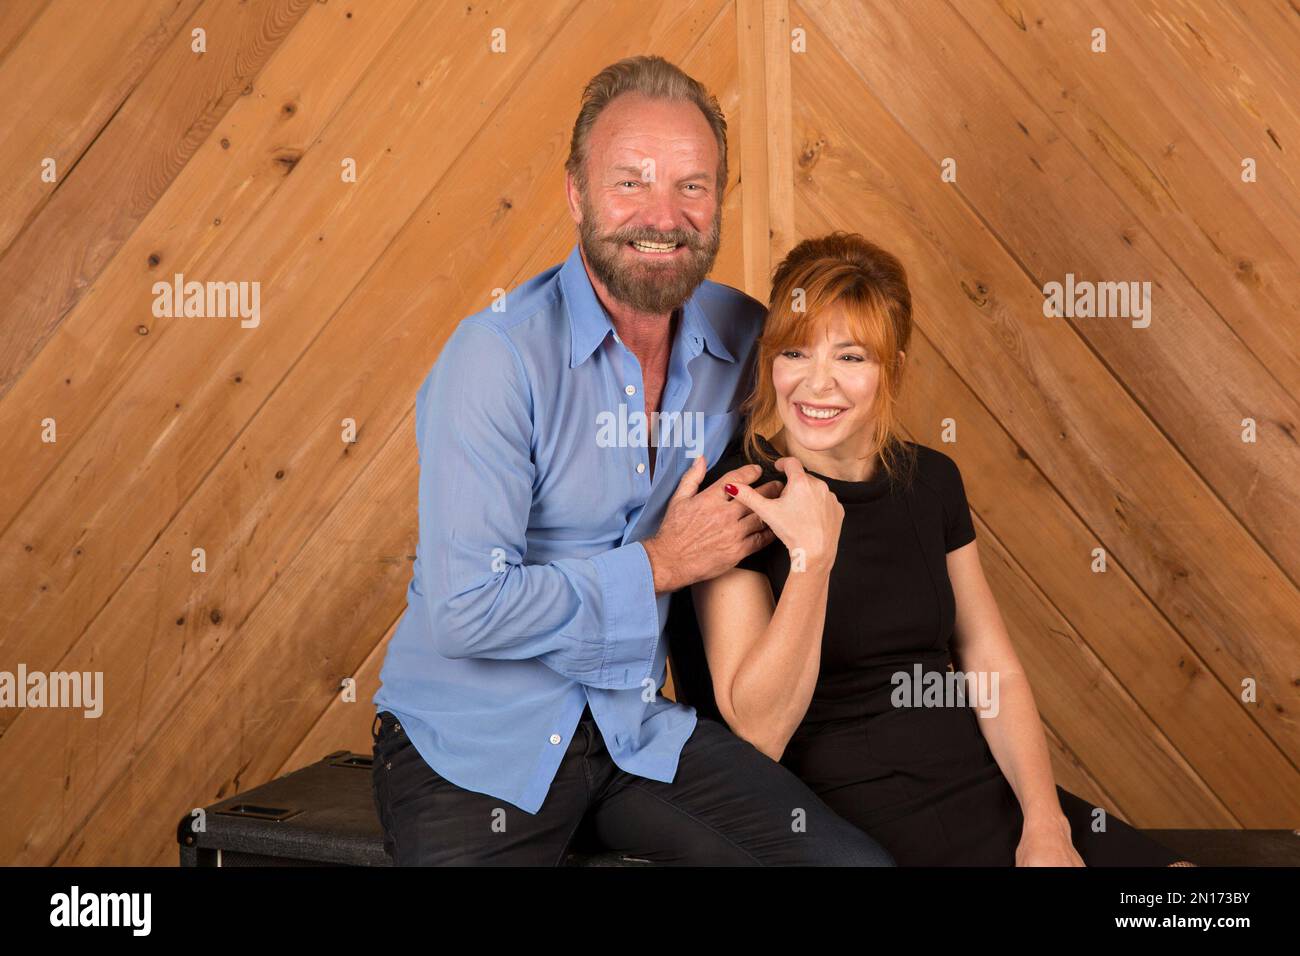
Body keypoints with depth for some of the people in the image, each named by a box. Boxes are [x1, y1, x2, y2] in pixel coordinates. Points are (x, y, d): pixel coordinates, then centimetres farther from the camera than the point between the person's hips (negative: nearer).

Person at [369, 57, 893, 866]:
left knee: (856, 857, -13)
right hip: (474, 739, -4)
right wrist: (661, 563, -15)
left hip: (635, 726, 4)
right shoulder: (498, 357, -18)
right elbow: (464, 610, -22)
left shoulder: (742, 337, 0)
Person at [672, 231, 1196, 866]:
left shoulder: (931, 481, 8)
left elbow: (996, 672, 9)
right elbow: (758, 732, -14)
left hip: (986, 787, 5)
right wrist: (812, 554, -23)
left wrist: (1045, 822, -6)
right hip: (845, 808, -5)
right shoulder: (736, 496, -9)